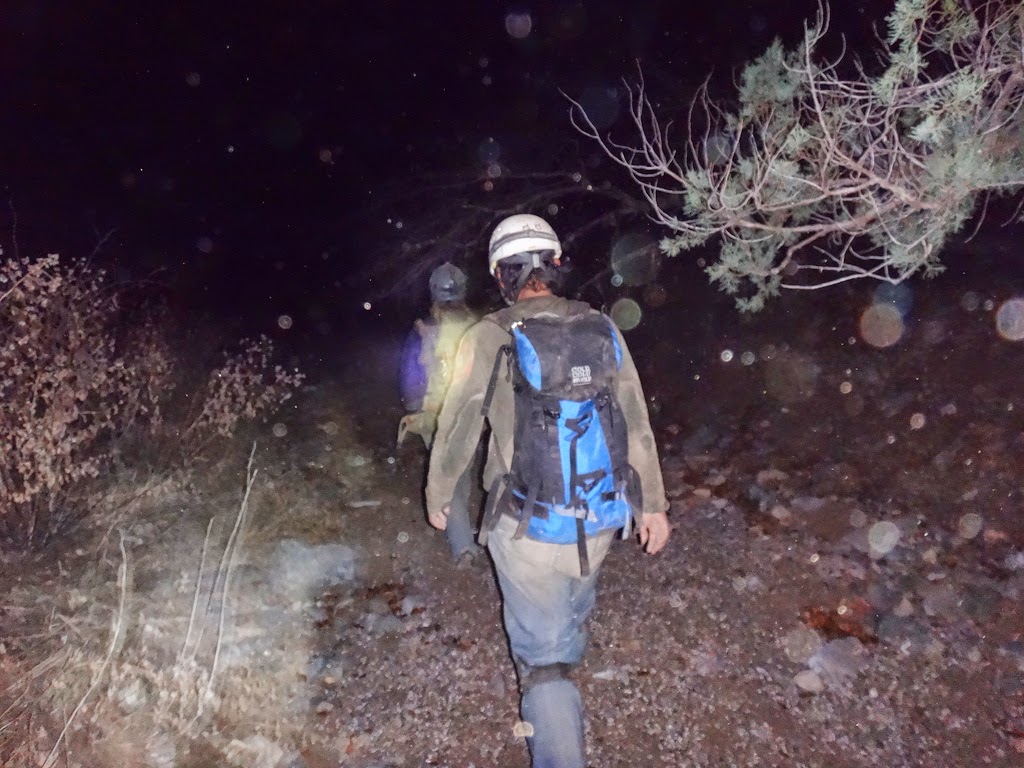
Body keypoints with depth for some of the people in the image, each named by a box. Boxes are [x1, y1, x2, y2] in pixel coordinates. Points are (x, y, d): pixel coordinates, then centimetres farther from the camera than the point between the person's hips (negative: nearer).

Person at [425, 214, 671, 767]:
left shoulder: (486, 338, -13)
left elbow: (456, 431, -6)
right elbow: (635, 424, -2)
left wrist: (437, 498, 11)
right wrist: (652, 503, 9)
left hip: (527, 525, -4)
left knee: (542, 654, 11)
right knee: (573, 611, 33)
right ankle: (565, 657, 61)